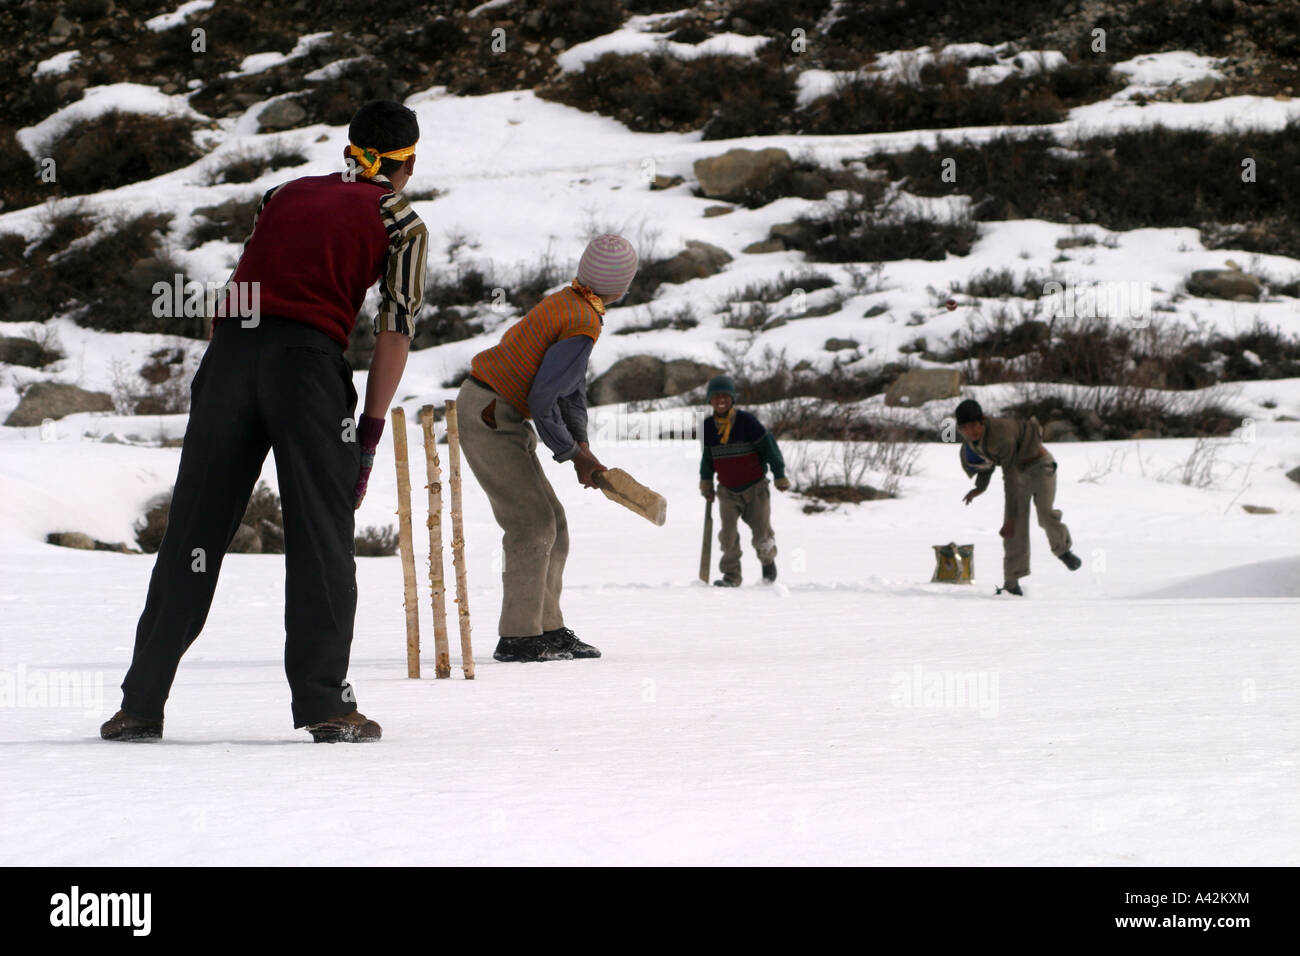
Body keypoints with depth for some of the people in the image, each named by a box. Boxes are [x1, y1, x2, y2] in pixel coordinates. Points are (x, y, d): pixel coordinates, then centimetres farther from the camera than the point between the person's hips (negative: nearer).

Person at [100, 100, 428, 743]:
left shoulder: (286, 194, 25)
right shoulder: (398, 220, 12)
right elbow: (395, 329, 3)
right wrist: (369, 434, 4)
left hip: (230, 348, 4)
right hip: (308, 359, -4)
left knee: (193, 529, 6)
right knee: (321, 538, 3)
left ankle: (140, 705, 6)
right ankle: (324, 704, -2)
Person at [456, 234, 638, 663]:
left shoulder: (568, 302, 9)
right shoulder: (583, 326, -21)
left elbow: (573, 387, 15)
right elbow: (542, 400, -22)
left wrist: (580, 446, 7)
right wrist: (572, 452, -9)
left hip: (500, 416, 10)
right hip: (488, 416, -10)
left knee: (551, 522, 11)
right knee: (533, 523, -11)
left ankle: (547, 628, 15)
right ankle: (518, 637, -8)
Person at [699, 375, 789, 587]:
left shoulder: (746, 421, -14)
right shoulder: (708, 426, -1)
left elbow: (768, 446, -8)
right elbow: (707, 456, 16)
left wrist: (780, 476, -5)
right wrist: (706, 481, 17)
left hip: (755, 488, -3)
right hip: (727, 491, 3)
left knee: (762, 535, 0)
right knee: (728, 536, -9)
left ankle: (768, 560, 32)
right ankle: (731, 576, 5)